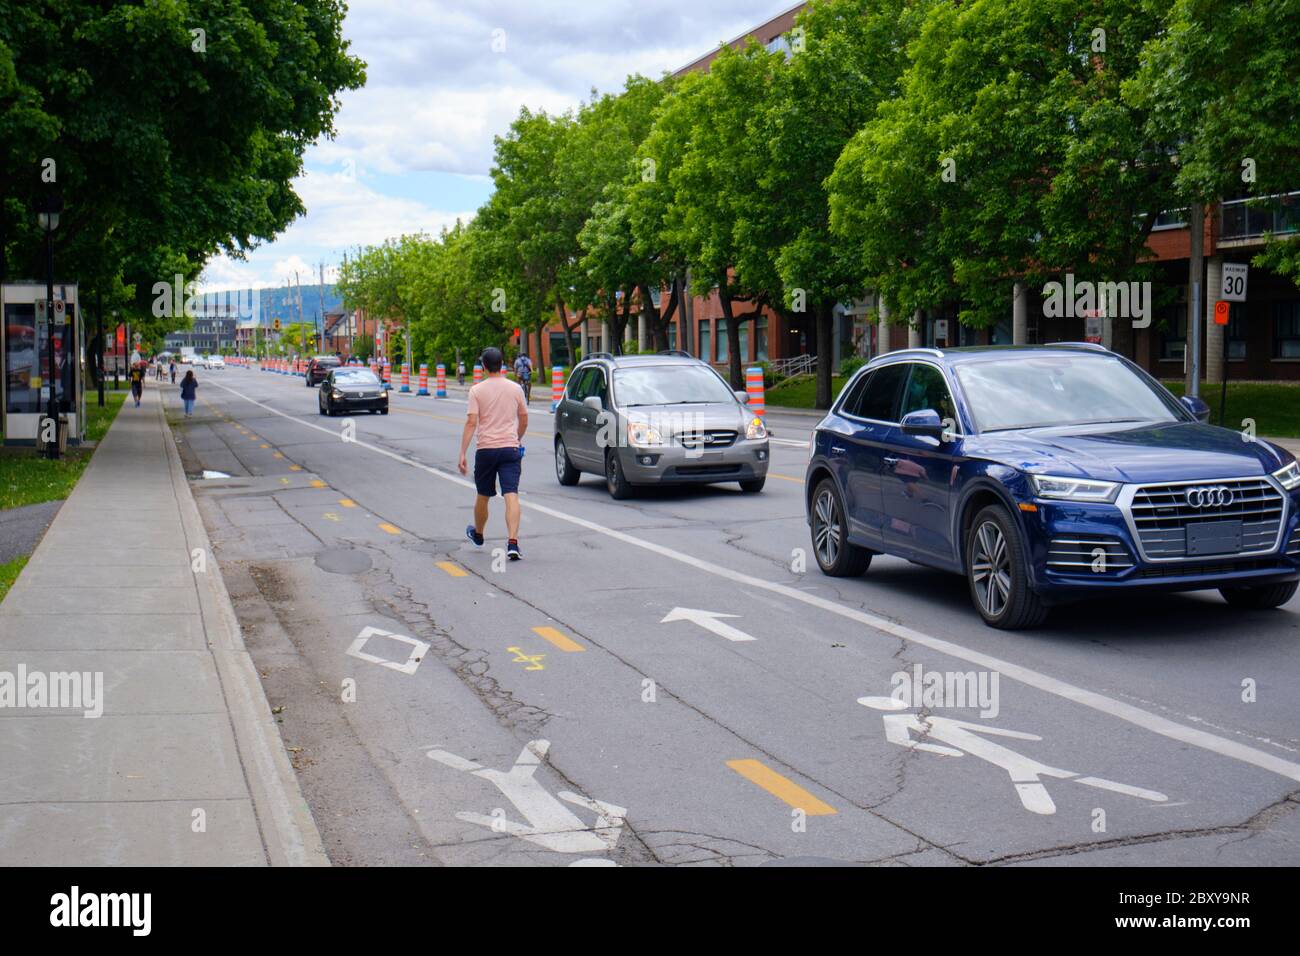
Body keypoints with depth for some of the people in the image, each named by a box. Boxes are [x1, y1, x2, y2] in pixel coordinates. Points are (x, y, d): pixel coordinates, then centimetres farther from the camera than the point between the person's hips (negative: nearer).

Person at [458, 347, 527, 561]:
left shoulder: (477, 390, -3)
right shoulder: (515, 389, 5)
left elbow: (471, 422, -10)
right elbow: (524, 419, 15)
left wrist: (462, 454, -9)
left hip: (485, 449, -1)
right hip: (510, 447, 1)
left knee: (483, 496, 17)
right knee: (511, 495, -8)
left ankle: (478, 534, 40)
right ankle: (512, 542, -21)